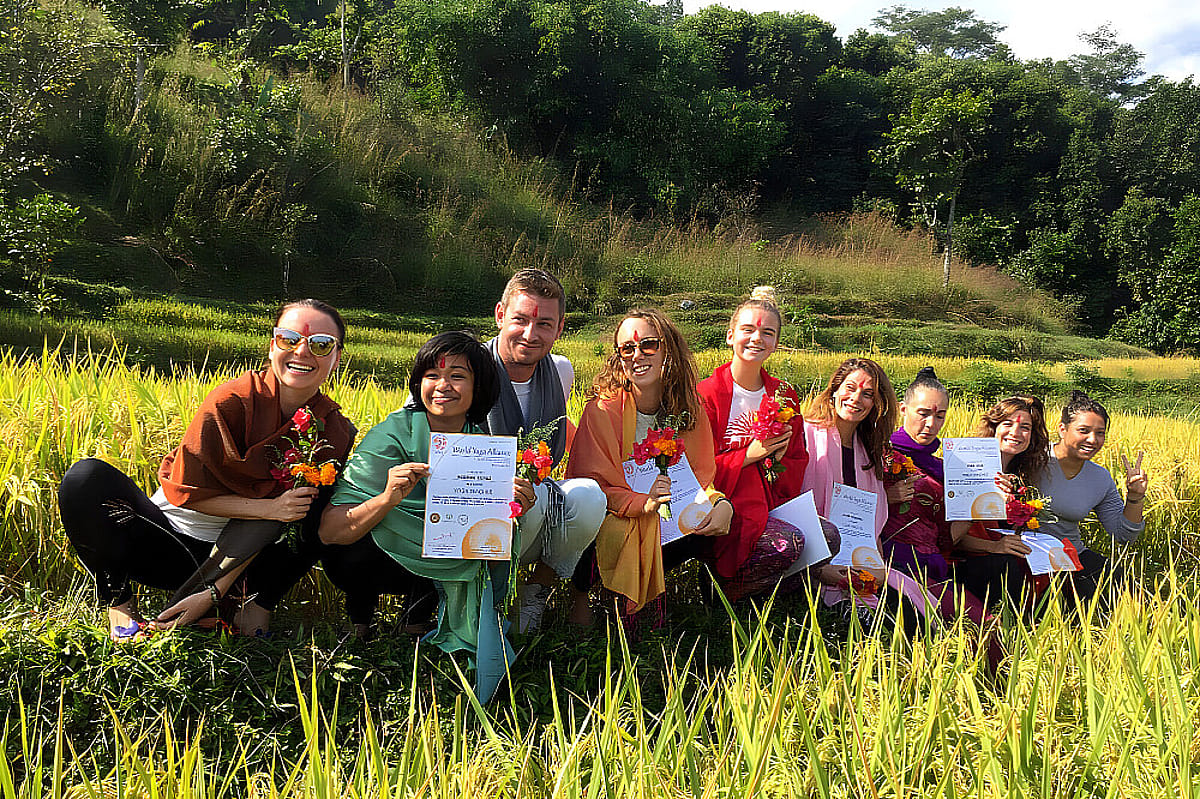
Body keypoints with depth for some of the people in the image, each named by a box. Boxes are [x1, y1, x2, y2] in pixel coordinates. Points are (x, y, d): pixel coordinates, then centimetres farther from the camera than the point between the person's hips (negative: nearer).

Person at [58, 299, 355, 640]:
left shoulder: (333, 429, -8)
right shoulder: (233, 400, -16)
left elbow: (288, 512, -11)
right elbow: (187, 490, -13)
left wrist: (214, 592, -20)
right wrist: (269, 508, -26)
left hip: (238, 556, 2)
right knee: (86, 478, -24)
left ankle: (257, 606, -15)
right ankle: (120, 605, -10)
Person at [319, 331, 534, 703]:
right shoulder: (393, 435, -21)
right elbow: (330, 531, -28)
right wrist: (388, 499, -44)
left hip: (447, 568, 2)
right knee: (352, 557, -33)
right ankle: (359, 618, 0)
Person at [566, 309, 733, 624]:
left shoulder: (689, 409, -2)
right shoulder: (602, 410, -15)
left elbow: (702, 477, 3)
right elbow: (589, 483, -17)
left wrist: (721, 503, -20)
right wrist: (643, 503, -33)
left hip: (665, 516, 5)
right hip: (614, 515, -5)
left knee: (713, 525, -21)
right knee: (615, 533, -37)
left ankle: (647, 582, 6)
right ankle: (581, 593, -3)